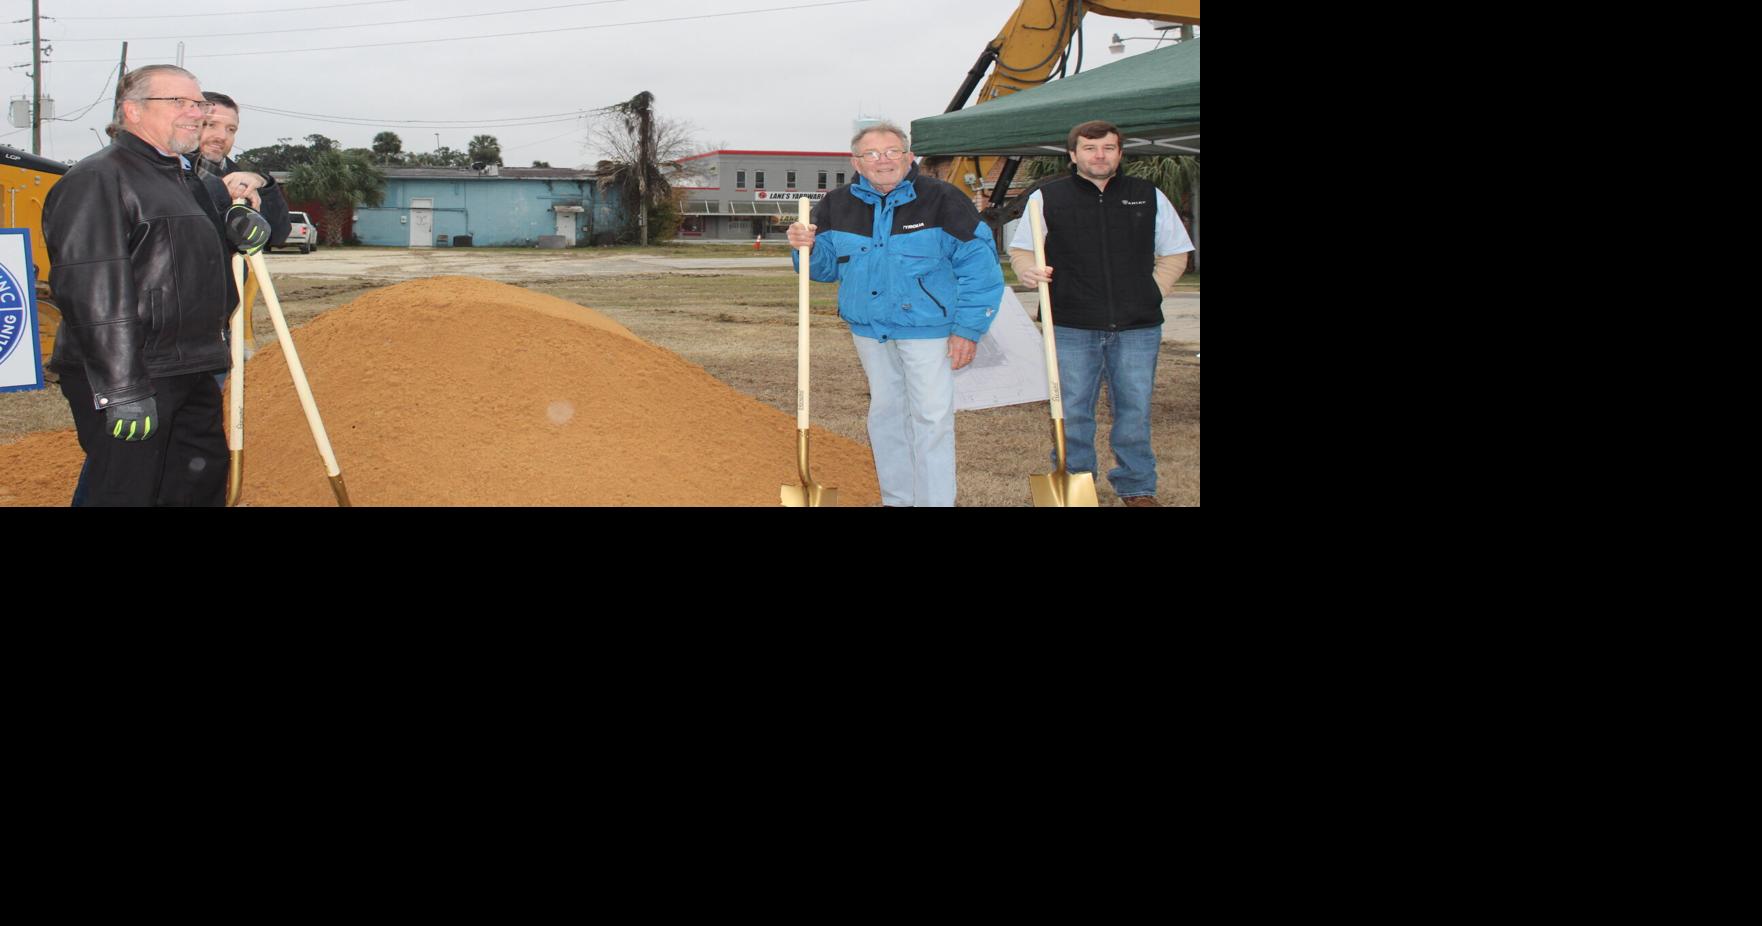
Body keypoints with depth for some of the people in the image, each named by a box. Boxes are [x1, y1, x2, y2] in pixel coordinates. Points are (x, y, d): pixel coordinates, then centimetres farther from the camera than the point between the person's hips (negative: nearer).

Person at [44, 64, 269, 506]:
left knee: (202, 486, 16)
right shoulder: (97, 180, -12)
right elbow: (92, 293, -20)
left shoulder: (187, 180, 19)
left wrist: (243, 229, 10)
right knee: (123, 492, -6)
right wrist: (123, 389, -25)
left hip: (192, 374, 10)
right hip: (130, 377, -9)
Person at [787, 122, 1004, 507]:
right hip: (869, 328, 5)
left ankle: (934, 501, 5)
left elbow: (980, 264, -10)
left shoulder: (940, 199, -12)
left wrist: (968, 329, -13)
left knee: (931, 420, -5)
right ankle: (897, 498, 29)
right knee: (885, 415, 15)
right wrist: (807, 247, -12)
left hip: (926, 328, -5)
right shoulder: (837, 206, 1)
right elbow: (826, 266, 12)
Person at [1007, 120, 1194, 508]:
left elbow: (1174, 254, 15)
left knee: (1135, 409, 6)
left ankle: (1137, 487, 20)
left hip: (1138, 328, 1)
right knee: (1072, 410, 4)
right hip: (1072, 327, -1)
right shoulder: (1047, 198, 5)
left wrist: (1150, 294, 3)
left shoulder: (1149, 196, 9)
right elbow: (1021, 250, 9)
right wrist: (1028, 270, -14)